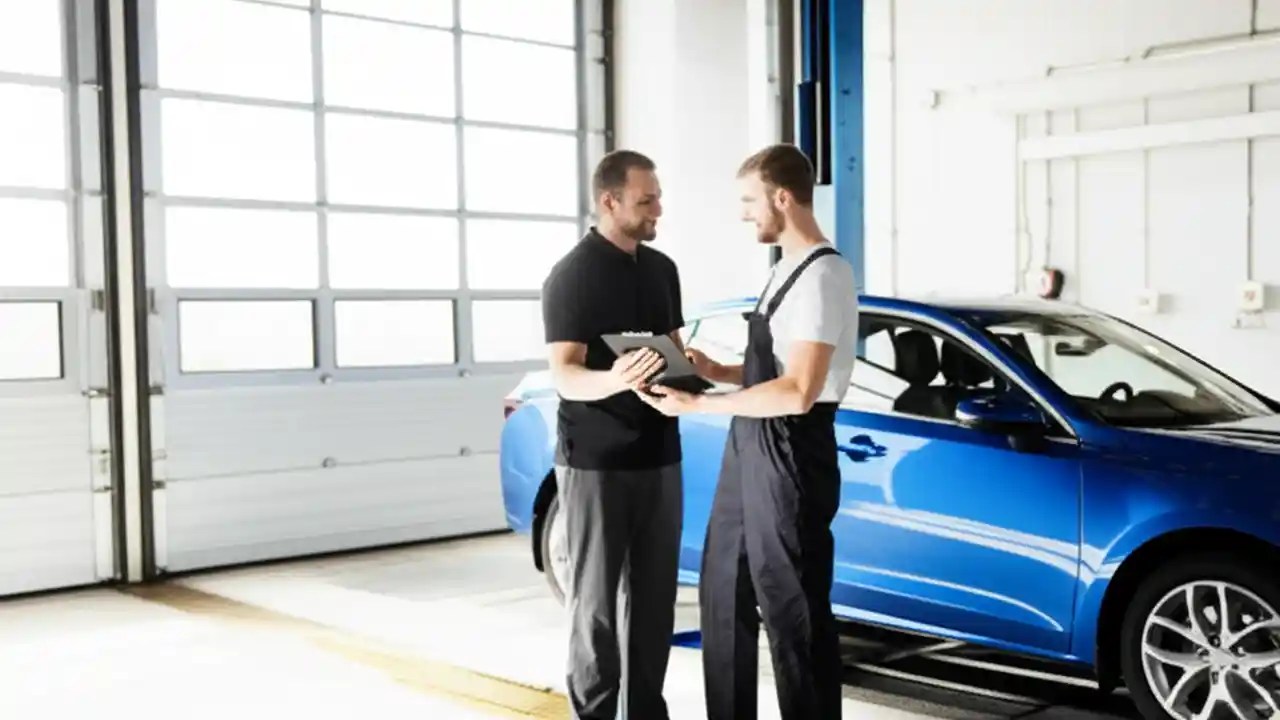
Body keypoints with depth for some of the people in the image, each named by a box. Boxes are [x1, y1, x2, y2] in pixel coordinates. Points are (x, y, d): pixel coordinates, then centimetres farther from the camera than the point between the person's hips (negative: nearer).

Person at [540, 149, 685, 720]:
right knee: (595, 599, 0)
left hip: (659, 457, 6)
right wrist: (614, 379, -38)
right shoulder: (571, 276, -10)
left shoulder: (662, 269, 10)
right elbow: (565, 376, -17)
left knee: (654, 594, 9)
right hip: (595, 464, -6)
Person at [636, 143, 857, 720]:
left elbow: (798, 392, -24)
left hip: (790, 458, -10)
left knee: (794, 614, 0)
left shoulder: (823, 275, -17)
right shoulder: (787, 270, 13)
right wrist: (717, 372, 6)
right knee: (725, 596, 19)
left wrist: (697, 405, -21)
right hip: (749, 453, 10)